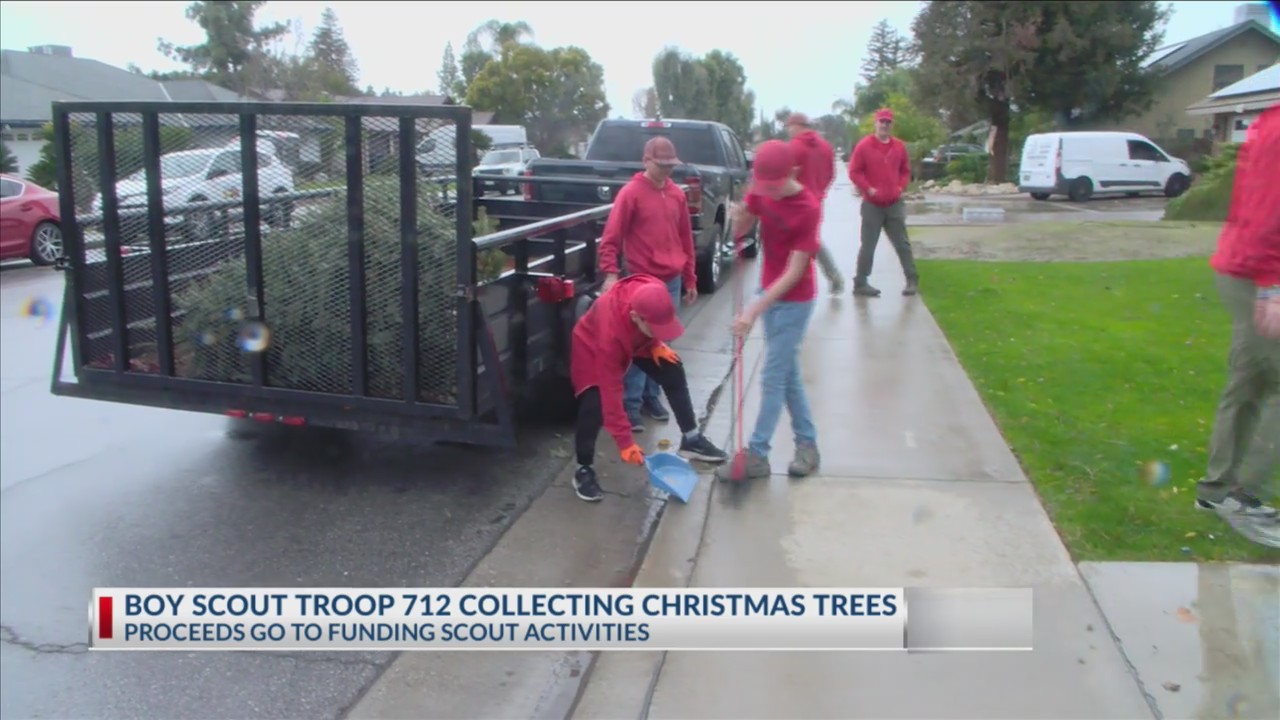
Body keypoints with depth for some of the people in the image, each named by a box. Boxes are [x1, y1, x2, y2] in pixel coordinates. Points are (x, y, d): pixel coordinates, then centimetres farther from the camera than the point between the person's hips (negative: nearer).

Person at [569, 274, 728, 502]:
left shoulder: (655, 293, -35)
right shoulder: (611, 331, -46)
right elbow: (611, 392, -39)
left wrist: (656, 343, -13)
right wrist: (625, 442, -36)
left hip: (636, 340, 6)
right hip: (593, 346, -6)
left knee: (673, 371, 2)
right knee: (594, 406, -21)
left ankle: (691, 439, 18)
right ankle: (583, 470, -2)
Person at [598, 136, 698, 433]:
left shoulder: (677, 194, 10)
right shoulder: (631, 193, -7)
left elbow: (686, 239, 16)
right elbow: (610, 238, -11)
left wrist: (689, 279, 16)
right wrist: (610, 273, -23)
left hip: (672, 282, 5)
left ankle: (651, 397, 24)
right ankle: (631, 406, 2)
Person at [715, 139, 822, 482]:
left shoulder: (808, 208, -24)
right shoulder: (761, 191, -5)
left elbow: (794, 272, -25)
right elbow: (739, 231, 5)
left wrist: (754, 311, -29)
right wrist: (739, 217, -20)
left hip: (794, 300, -7)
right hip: (770, 292, 7)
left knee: (773, 378, -2)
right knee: (789, 374, 13)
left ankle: (756, 456, 6)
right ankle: (807, 445, 24)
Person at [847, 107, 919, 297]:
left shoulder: (899, 146, 7)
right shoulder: (864, 145, -6)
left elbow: (906, 170, 16)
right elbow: (854, 172, -7)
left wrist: (901, 187, 0)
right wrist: (868, 189, -15)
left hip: (895, 204, 4)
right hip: (872, 204, -4)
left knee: (902, 244, 7)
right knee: (868, 245, 0)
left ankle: (912, 280, 13)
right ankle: (860, 283, 7)